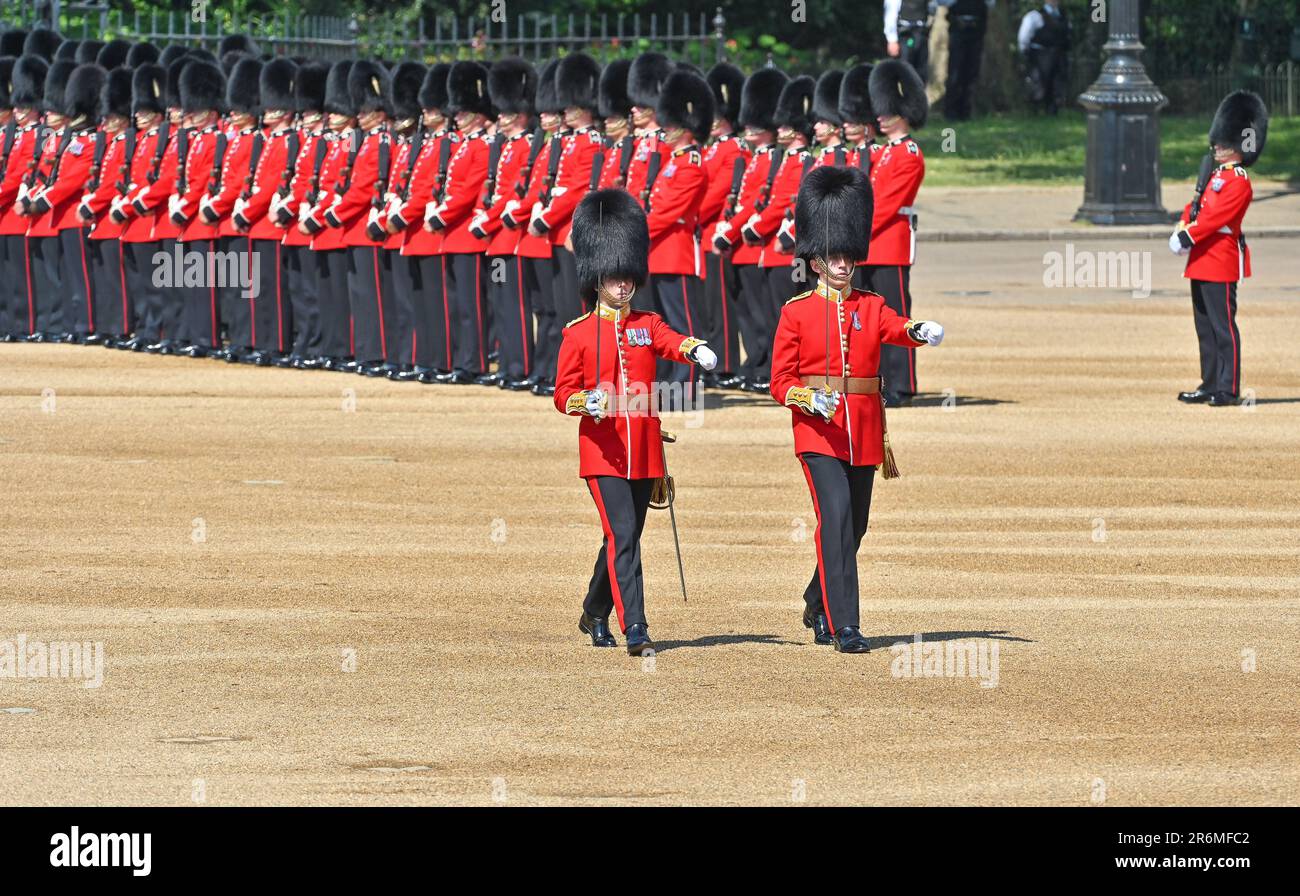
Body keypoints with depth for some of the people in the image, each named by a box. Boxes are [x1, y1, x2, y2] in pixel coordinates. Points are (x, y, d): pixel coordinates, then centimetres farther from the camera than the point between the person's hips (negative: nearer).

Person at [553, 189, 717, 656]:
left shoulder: (647, 324, 8)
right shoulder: (579, 333, 1)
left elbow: (672, 342, -13)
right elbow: (562, 394, 1)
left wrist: (696, 350, -37)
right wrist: (587, 402, -22)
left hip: (643, 451, 4)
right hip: (602, 449, -4)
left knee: (623, 538, 14)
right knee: (622, 535, -16)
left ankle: (594, 614, 34)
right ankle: (634, 630, -20)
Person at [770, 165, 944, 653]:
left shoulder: (872, 307, 8)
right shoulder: (796, 313, 1)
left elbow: (895, 329, -14)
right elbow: (780, 381, -1)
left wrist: (919, 331, -38)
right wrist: (807, 399, -22)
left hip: (864, 434, 4)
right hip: (817, 431, -4)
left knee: (854, 527, 14)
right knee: (835, 517, -18)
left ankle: (818, 604, 38)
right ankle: (843, 627, -20)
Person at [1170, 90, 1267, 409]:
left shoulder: (1238, 182, -11)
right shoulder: (1215, 176, 18)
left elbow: (1216, 216, -19)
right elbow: (1196, 207, 18)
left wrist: (1188, 237, -19)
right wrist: (1181, 228, 0)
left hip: (1221, 263, -9)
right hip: (1201, 262, 9)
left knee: (1223, 324, -8)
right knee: (1205, 326, 12)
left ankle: (1229, 390, -6)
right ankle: (1211, 385, 17)